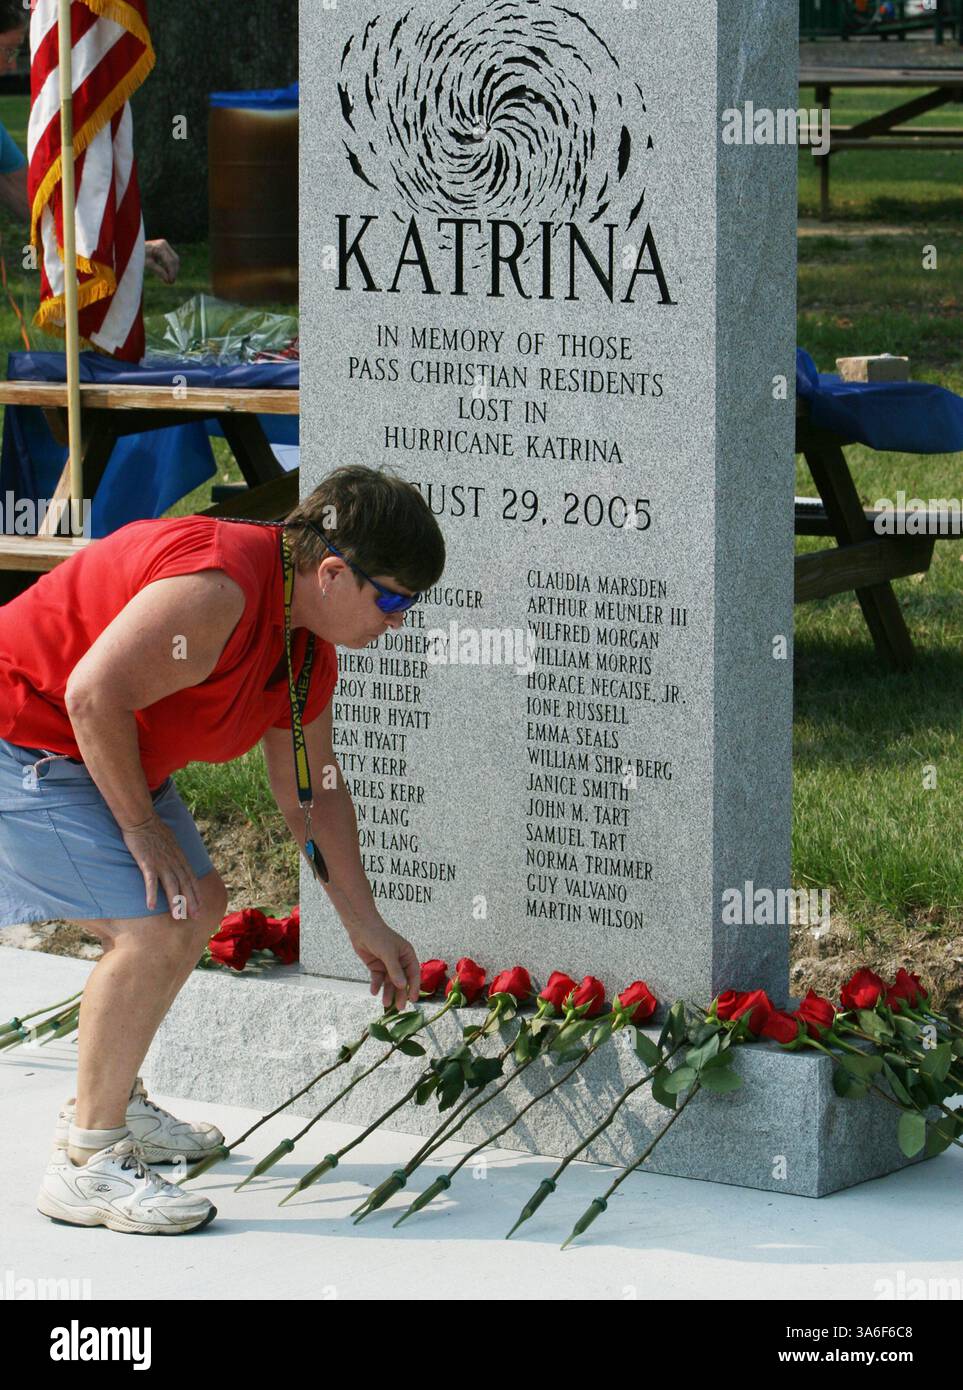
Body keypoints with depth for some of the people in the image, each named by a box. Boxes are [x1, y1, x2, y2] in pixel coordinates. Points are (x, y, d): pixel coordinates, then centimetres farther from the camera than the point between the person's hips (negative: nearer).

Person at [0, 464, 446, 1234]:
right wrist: (141, 826, -20)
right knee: (152, 929, -19)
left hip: (105, 751, 11)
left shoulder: (307, 648, 4)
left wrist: (366, 927, 19)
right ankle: (86, 1163, -11)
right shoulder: (219, 588, -29)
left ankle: (114, 1105, 31)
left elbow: (314, 790, 16)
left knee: (199, 906, 19)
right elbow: (94, 692, -32)